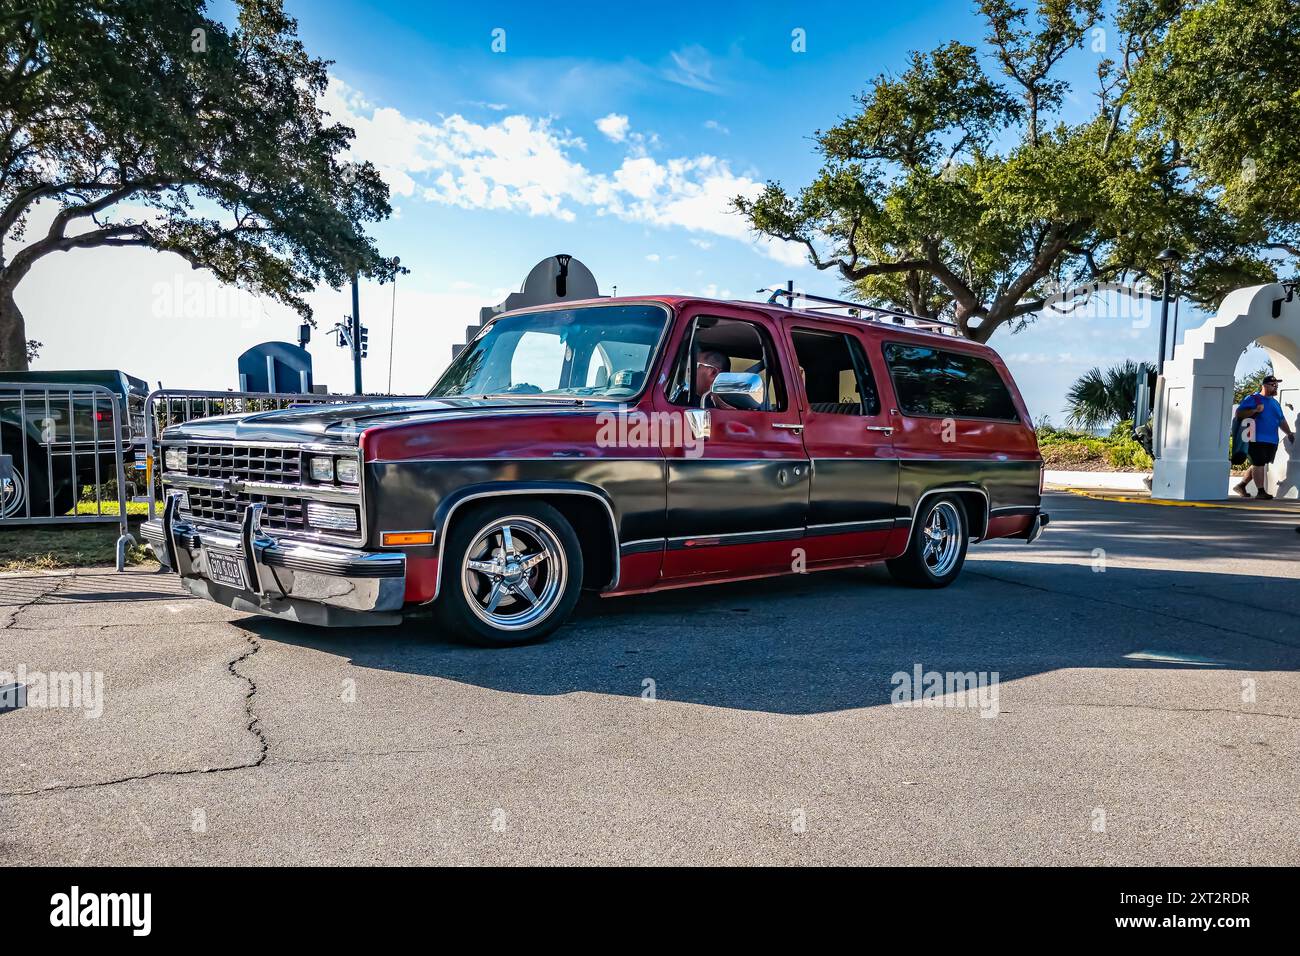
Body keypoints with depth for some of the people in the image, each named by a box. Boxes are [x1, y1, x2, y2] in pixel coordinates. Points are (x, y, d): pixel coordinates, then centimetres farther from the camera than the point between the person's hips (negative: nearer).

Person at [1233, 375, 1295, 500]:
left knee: (1260, 465, 9)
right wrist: (1255, 410, -21)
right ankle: (1261, 491, -5)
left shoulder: (1275, 403, 22)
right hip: (1257, 439, -8)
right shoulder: (1252, 399, -1)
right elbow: (1239, 413, -10)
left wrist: (1289, 433, 14)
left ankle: (1241, 485, 19)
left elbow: (1281, 420, 26)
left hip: (1272, 441, 8)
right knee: (1259, 464, -8)